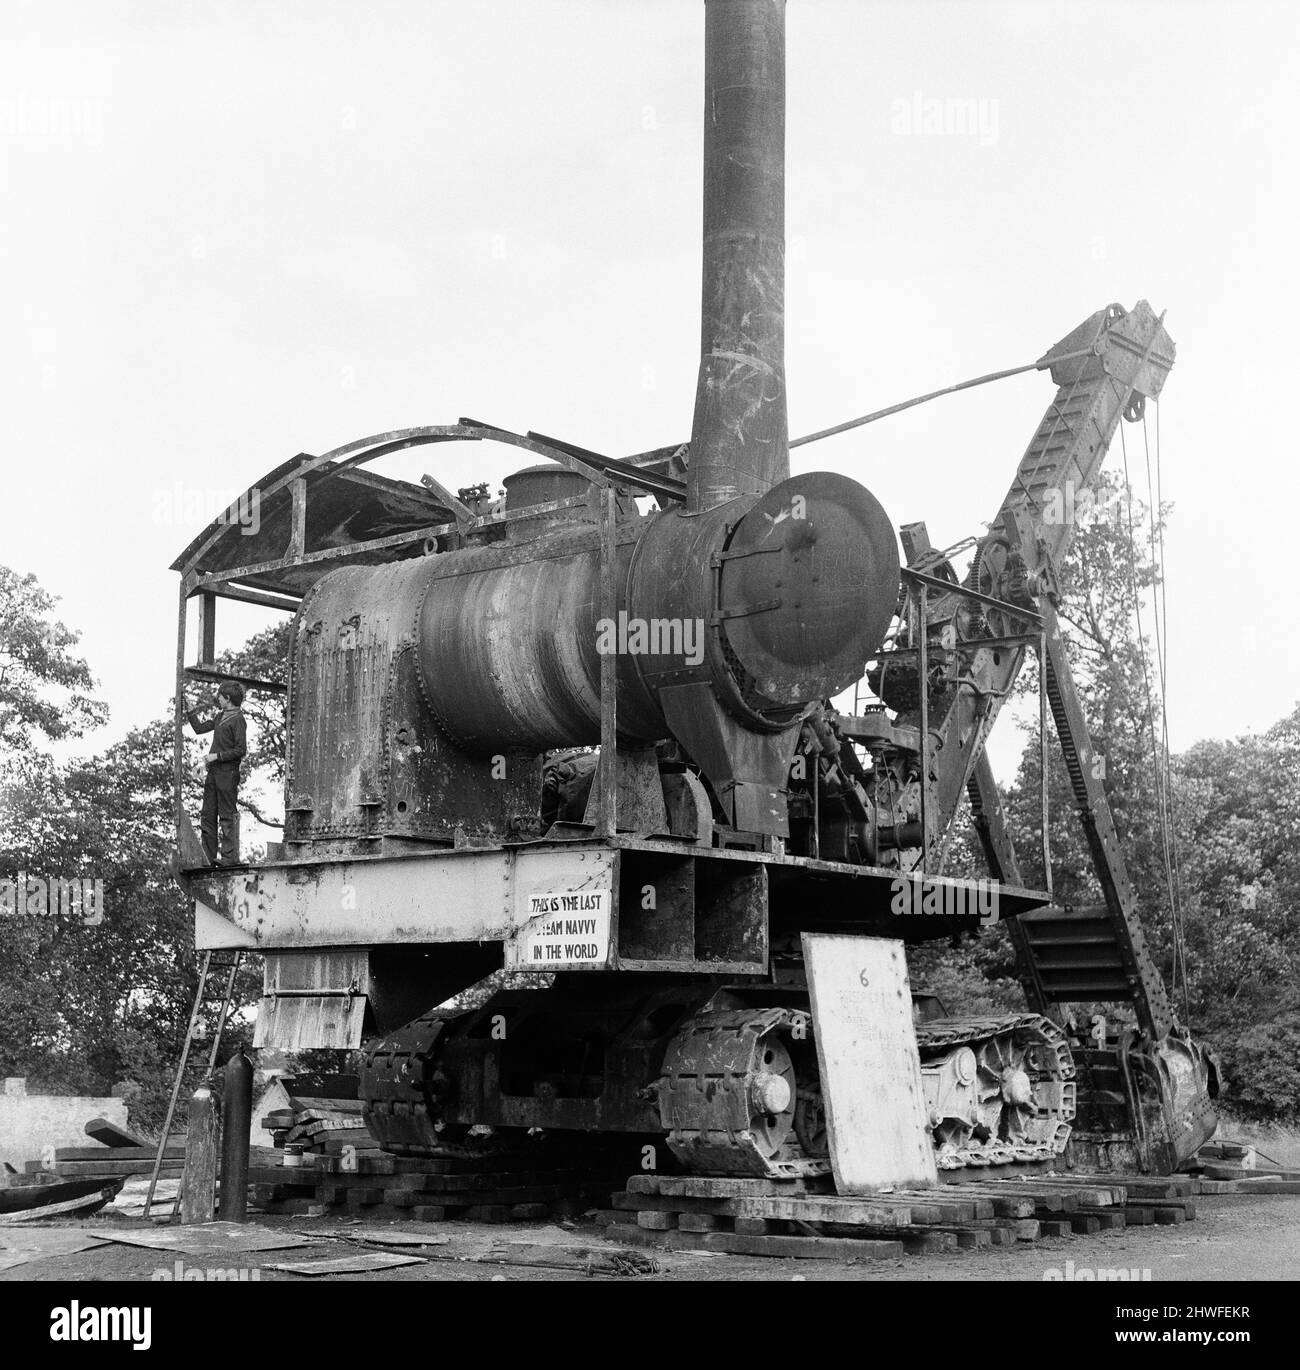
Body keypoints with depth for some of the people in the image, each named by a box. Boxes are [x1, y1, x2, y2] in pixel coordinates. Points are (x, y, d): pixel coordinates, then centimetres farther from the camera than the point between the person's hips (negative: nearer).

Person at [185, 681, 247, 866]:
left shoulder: (237, 719, -11)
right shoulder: (220, 716, 14)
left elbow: (241, 749, -16)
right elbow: (200, 728, 23)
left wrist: (217, 756, -15)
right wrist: (191, 709, 16)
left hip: (228, 773, -9)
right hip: (214, 772, 9)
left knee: (227, 816, -4)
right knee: (208, 815, 9)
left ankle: (229, 856, 1)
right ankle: (209, 856, 14)